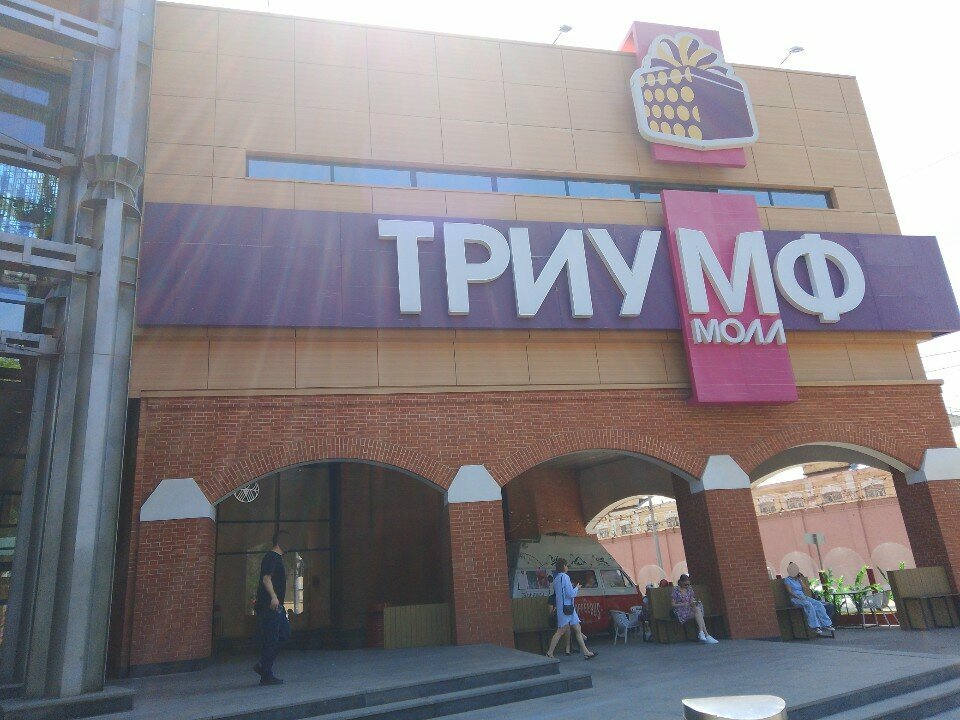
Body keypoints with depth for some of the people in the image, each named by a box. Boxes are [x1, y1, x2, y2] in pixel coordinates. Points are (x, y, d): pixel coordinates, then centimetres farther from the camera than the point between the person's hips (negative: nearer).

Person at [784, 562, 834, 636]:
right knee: (809, 605, -35)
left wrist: (800, 579, 7)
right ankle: (815, 627, -37)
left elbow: (804, 588, 10)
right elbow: (790, 592, -9)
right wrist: (799, 597, -20)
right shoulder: (787, 580, 1)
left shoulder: (798, 579, 21)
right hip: (795, 599, -7)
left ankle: (826, 624, -22)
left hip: (803, 597, 7)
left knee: (819, 604, -18)